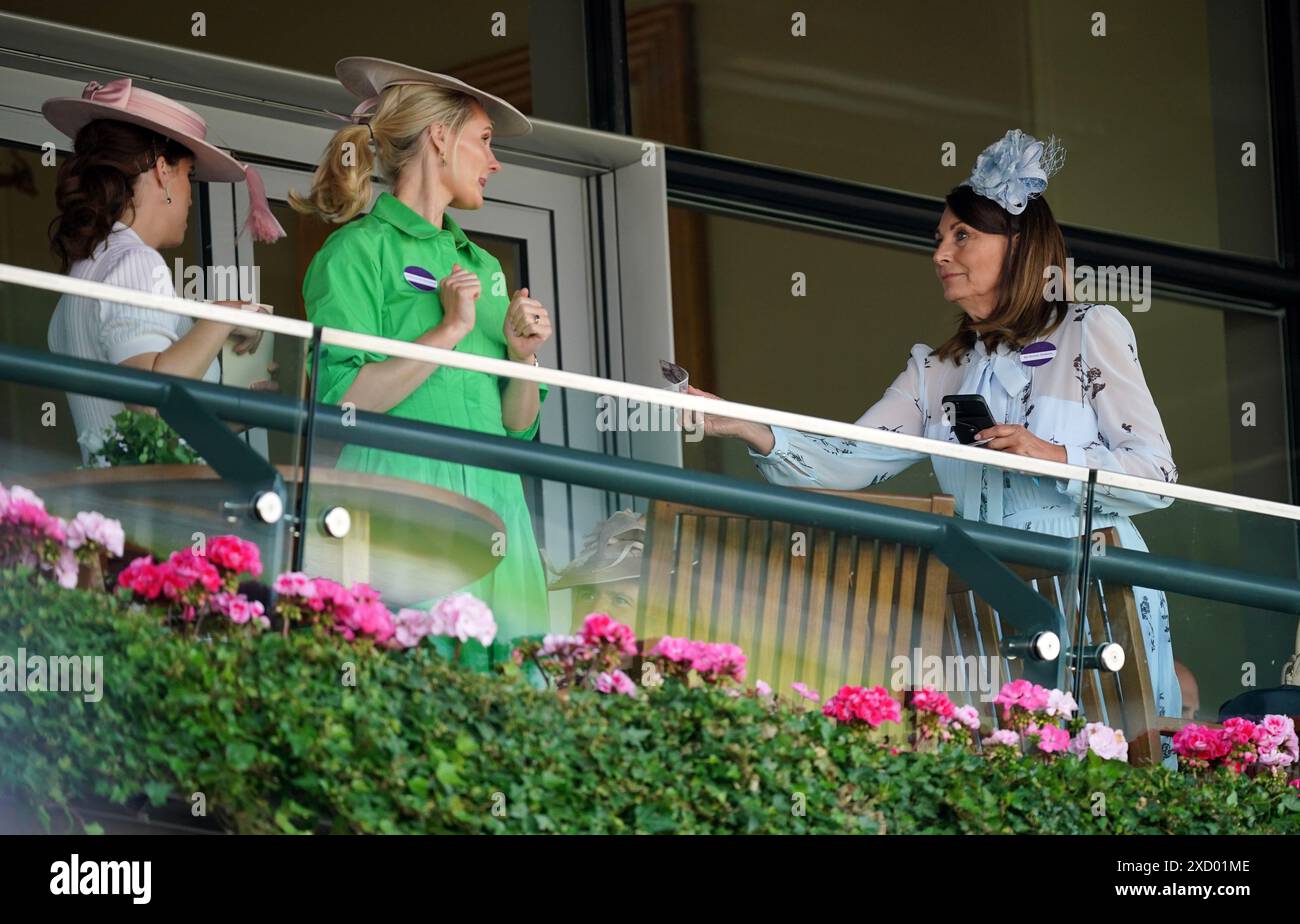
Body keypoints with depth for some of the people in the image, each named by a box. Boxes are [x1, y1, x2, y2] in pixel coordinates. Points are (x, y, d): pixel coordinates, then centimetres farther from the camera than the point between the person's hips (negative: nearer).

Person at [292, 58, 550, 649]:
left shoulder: (482, 265, 22)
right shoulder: (358, 251, 1)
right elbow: (340, 402, -11)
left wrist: (523, 357, 3)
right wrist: (450, 331, -10)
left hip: (491, 501, 6)